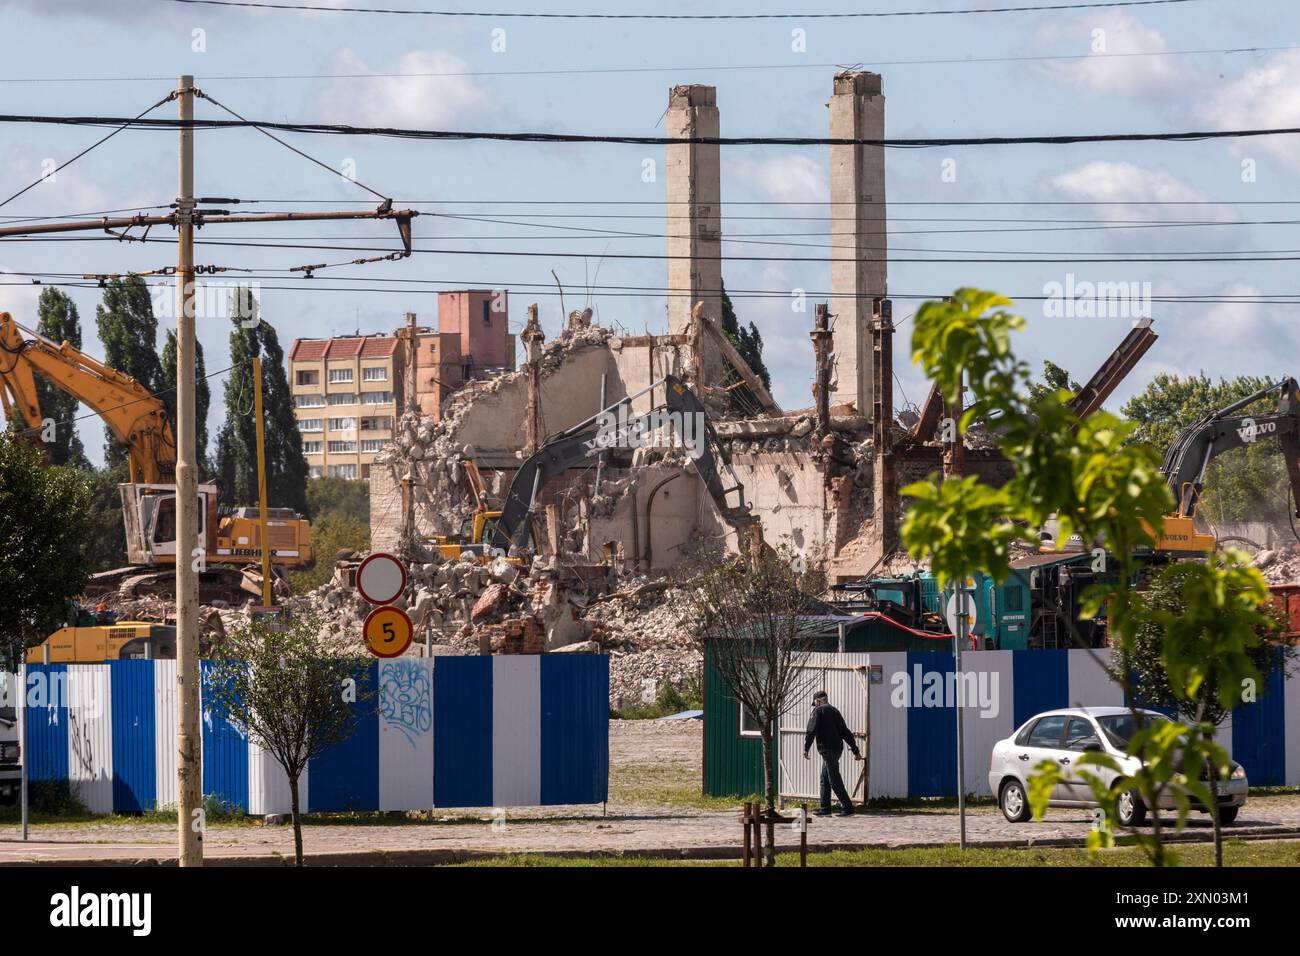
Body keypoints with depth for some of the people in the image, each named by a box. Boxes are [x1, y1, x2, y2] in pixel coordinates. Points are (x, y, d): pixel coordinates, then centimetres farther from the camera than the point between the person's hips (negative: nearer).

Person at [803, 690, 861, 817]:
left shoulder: (818, 711, -3)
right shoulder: (835, 711, 19)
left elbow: (811, 730, -13)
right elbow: (846, 733, 20)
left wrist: (806, 749, -9)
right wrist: (856, 751, 21)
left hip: (828, 749, -8)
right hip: (837, 748, 8)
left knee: (834, 780, -9)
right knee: (825, 780, 15)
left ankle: (847, 808, -13)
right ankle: (825, 809, 15)